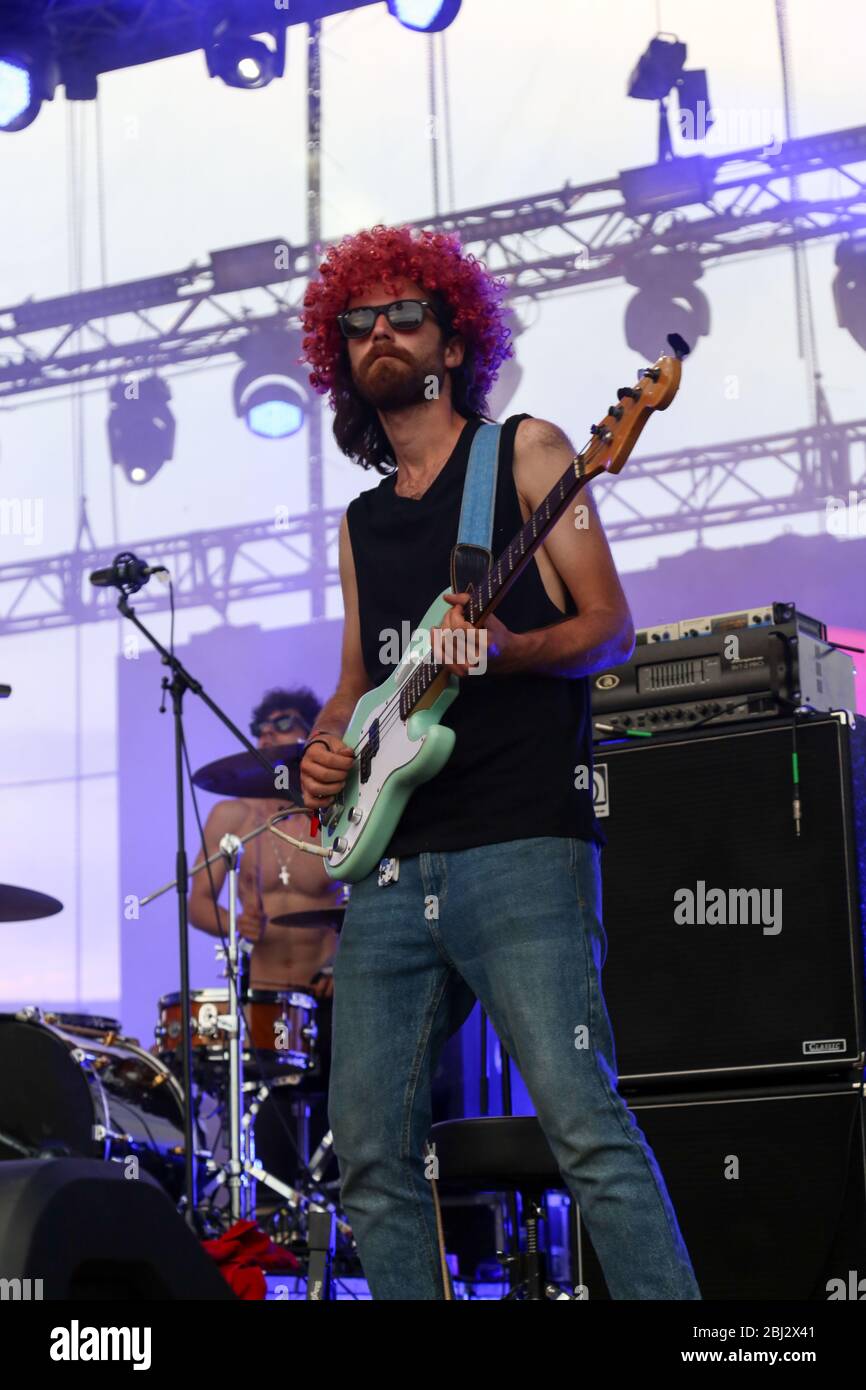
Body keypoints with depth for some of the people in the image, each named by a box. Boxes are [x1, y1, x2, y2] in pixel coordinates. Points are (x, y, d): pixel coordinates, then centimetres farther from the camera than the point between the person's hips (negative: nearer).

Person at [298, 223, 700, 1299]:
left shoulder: (524, 451, 8)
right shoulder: (362, 521, 24)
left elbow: (611, 627, 1)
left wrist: (507, 652, -19)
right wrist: (324, 747, 4)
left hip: (522, 846, -6)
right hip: (390, 862, 6)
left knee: (584, 1121, -17)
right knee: (369, 1152, 1)